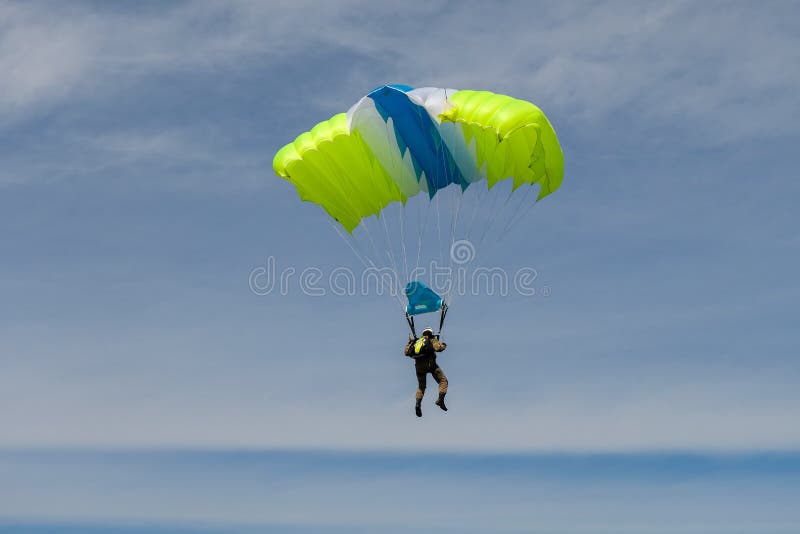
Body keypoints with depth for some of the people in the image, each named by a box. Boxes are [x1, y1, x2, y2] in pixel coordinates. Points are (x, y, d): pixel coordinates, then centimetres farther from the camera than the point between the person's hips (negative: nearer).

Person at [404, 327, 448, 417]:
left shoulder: (416, 341, 20)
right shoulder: (432, 340, 9)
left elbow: (407, 352, 21)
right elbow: (438, 348, -10)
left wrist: (409, 342, 34)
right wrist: (443, 345, 10)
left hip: (418, 366, 5)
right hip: (430, 364, -5)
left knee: (421, 386, 17)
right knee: (443, 380, 3)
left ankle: (418, 404, -3)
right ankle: (440, 399, -16)